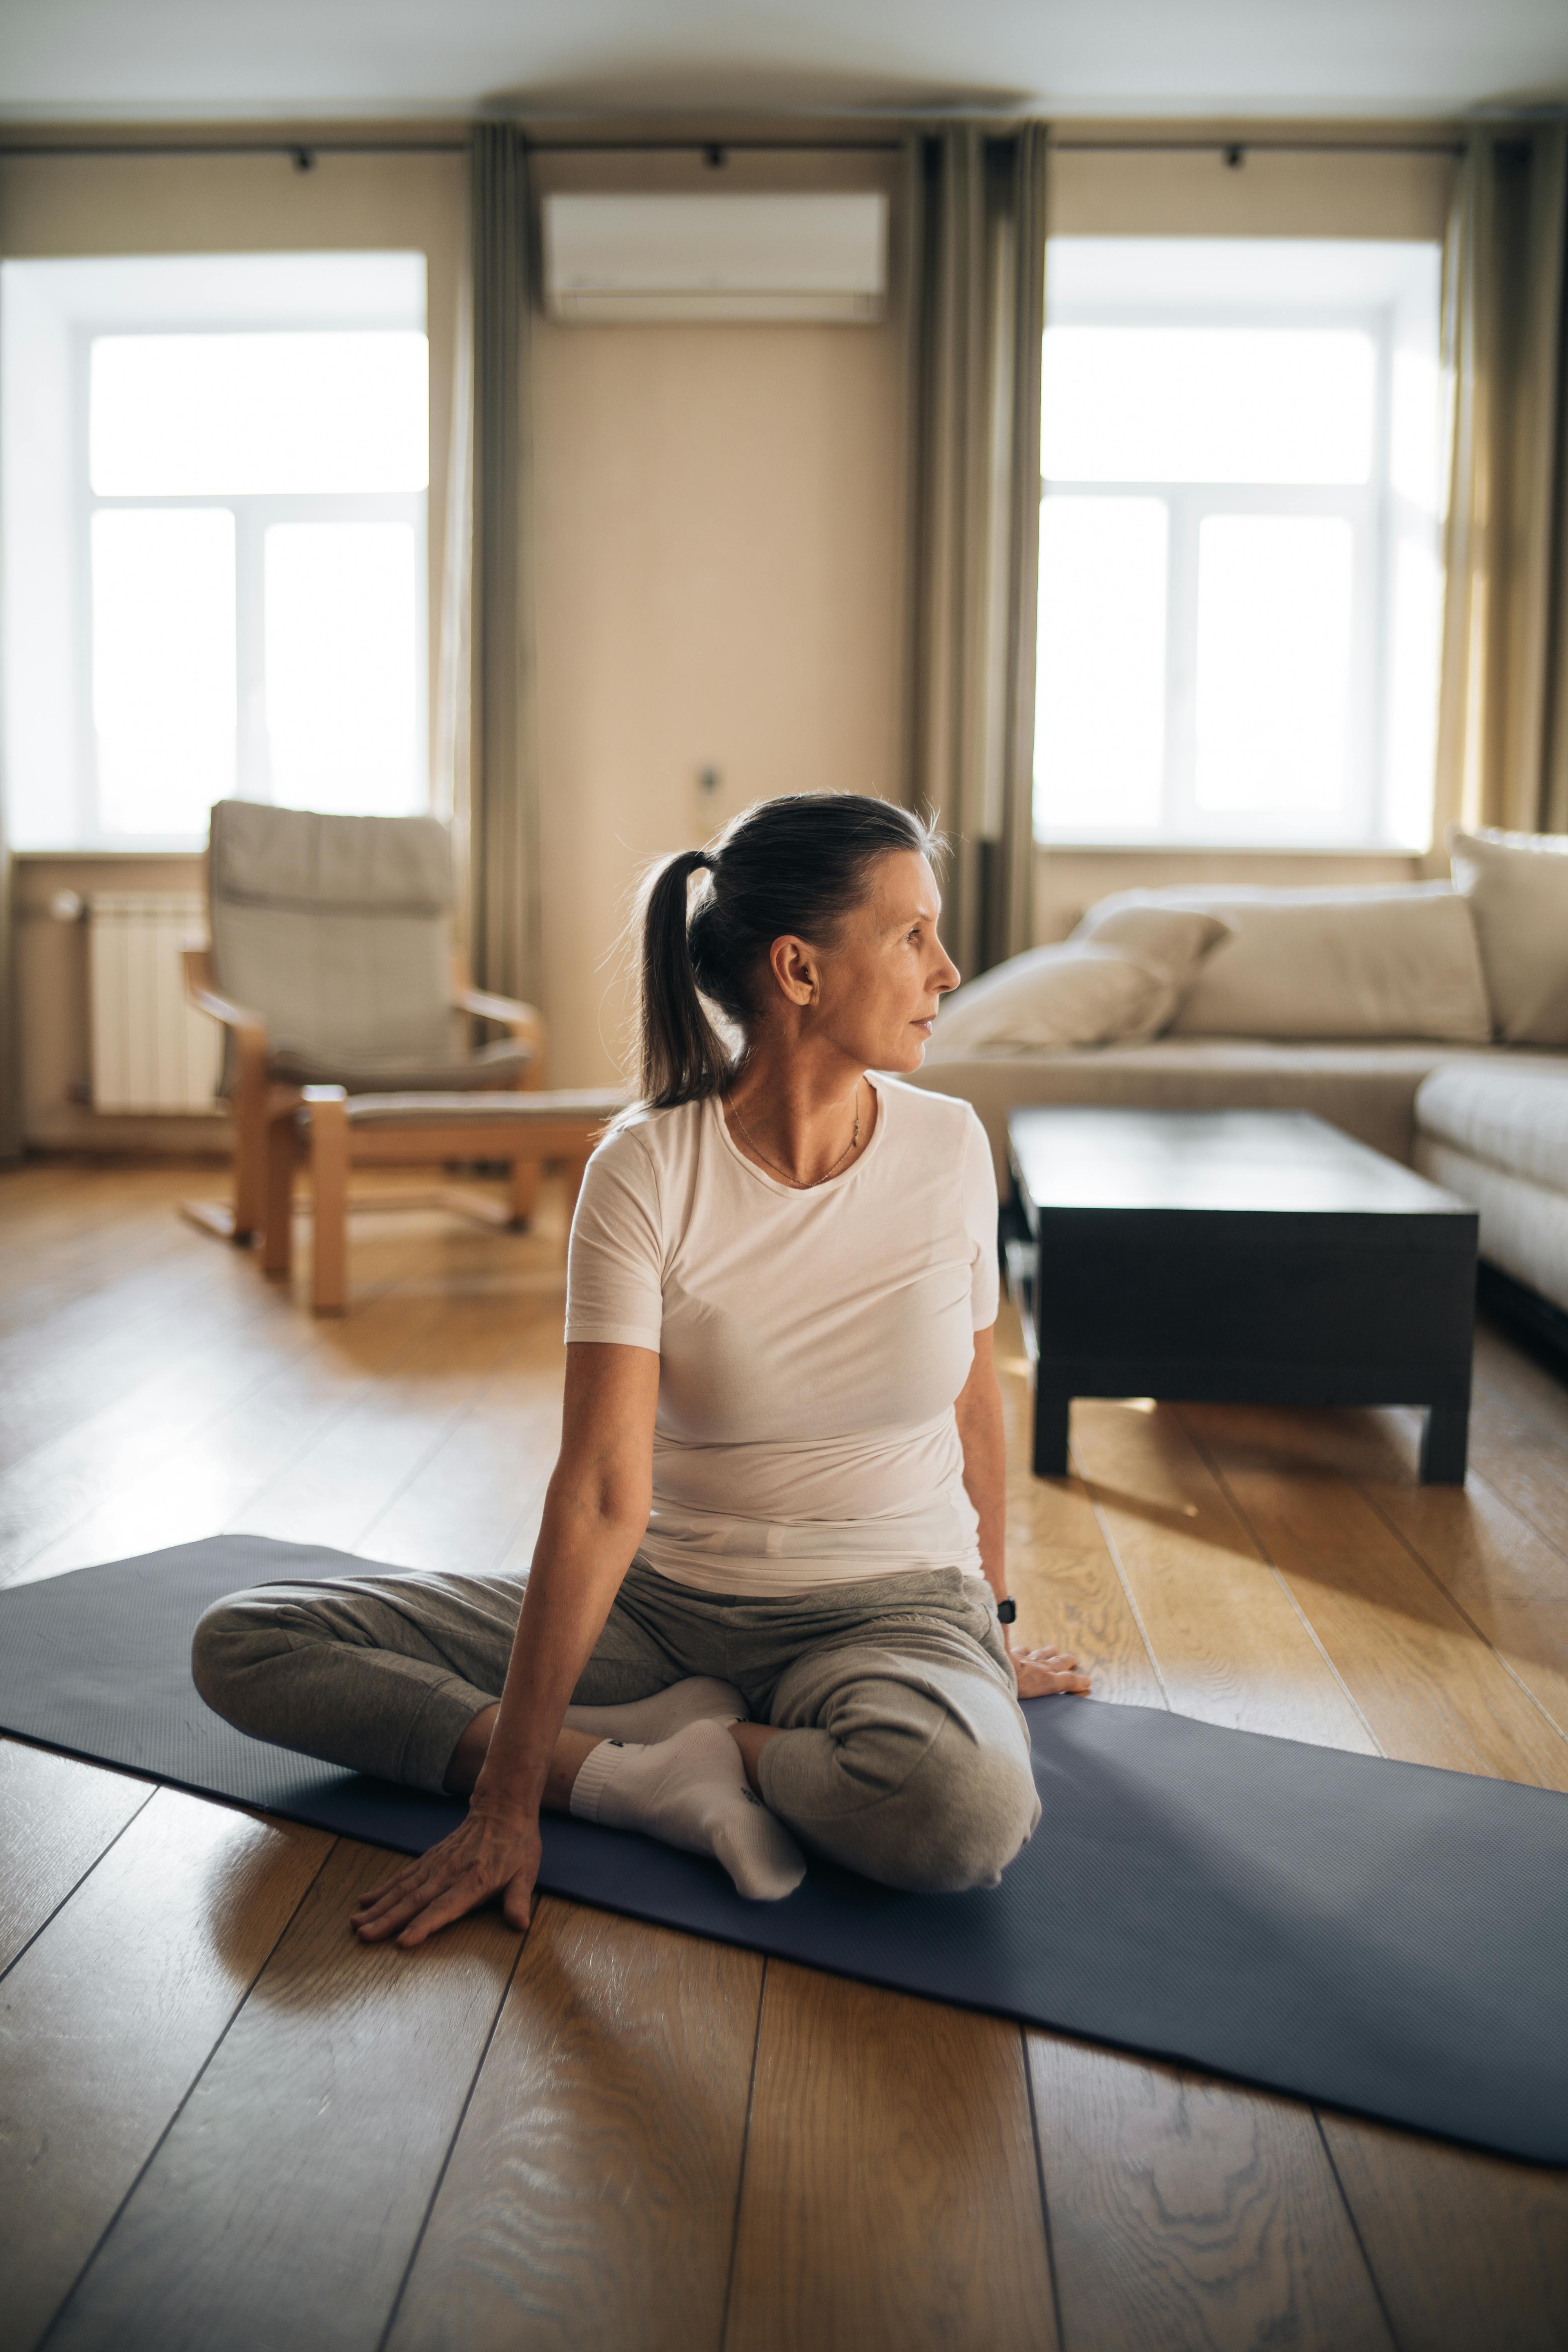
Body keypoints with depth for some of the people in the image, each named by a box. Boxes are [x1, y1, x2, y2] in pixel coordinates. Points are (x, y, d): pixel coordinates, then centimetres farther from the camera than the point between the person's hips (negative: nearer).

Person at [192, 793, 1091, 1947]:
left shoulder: (949, 1145, -8)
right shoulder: (646, 1169, -16)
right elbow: (604, 1493, -21)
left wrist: (992, 1626, 19)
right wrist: (508, 1800, -23)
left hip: (895, 1607, 0)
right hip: (667, 1601, 1)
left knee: (963, 1806, -38)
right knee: (243, 1644, -10)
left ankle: (708, 1745, -7)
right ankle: (673, 1774, -19)